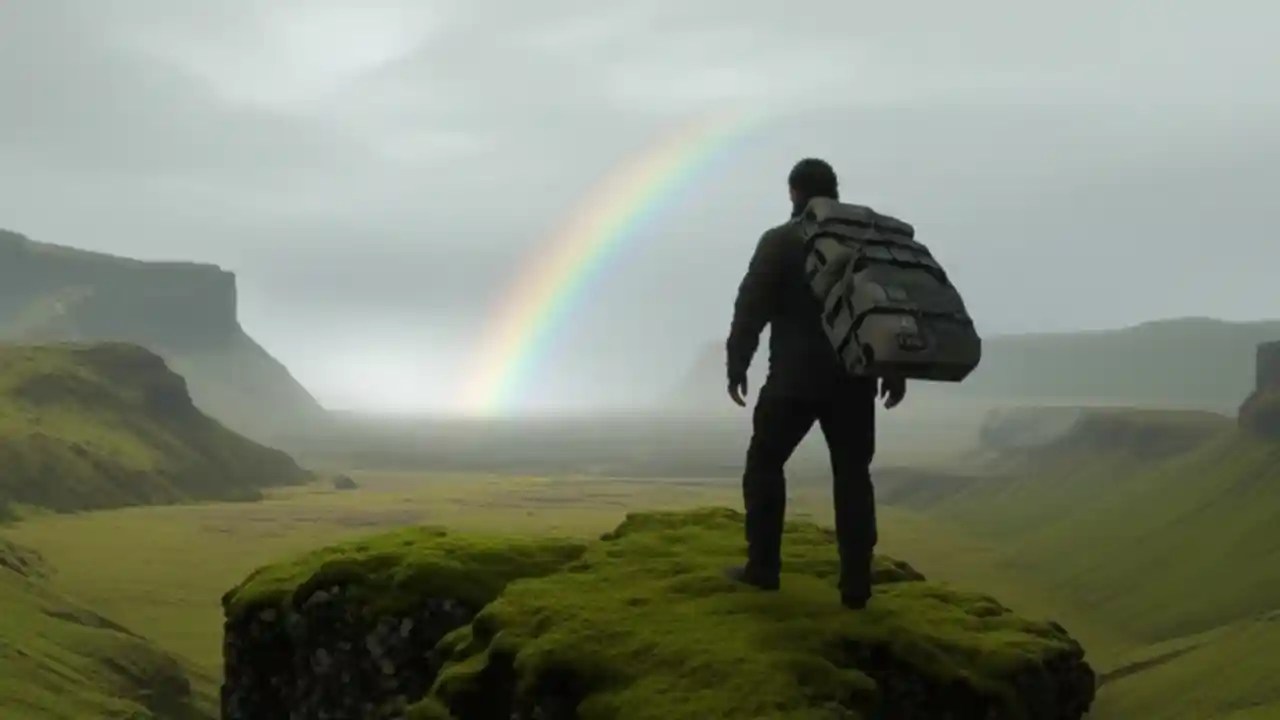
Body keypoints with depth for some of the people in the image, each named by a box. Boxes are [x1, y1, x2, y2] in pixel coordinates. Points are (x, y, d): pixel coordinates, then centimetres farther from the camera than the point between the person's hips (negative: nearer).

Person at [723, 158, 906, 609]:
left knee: (764, 464, 12)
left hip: (795, 378, -3)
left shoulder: (780, 242, -2)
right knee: (852, 475, 8)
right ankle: (856, 584, 4)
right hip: (853, 378, 4)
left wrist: (736, 365, 2)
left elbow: (751, 308, -6)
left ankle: (763, 567, 12)